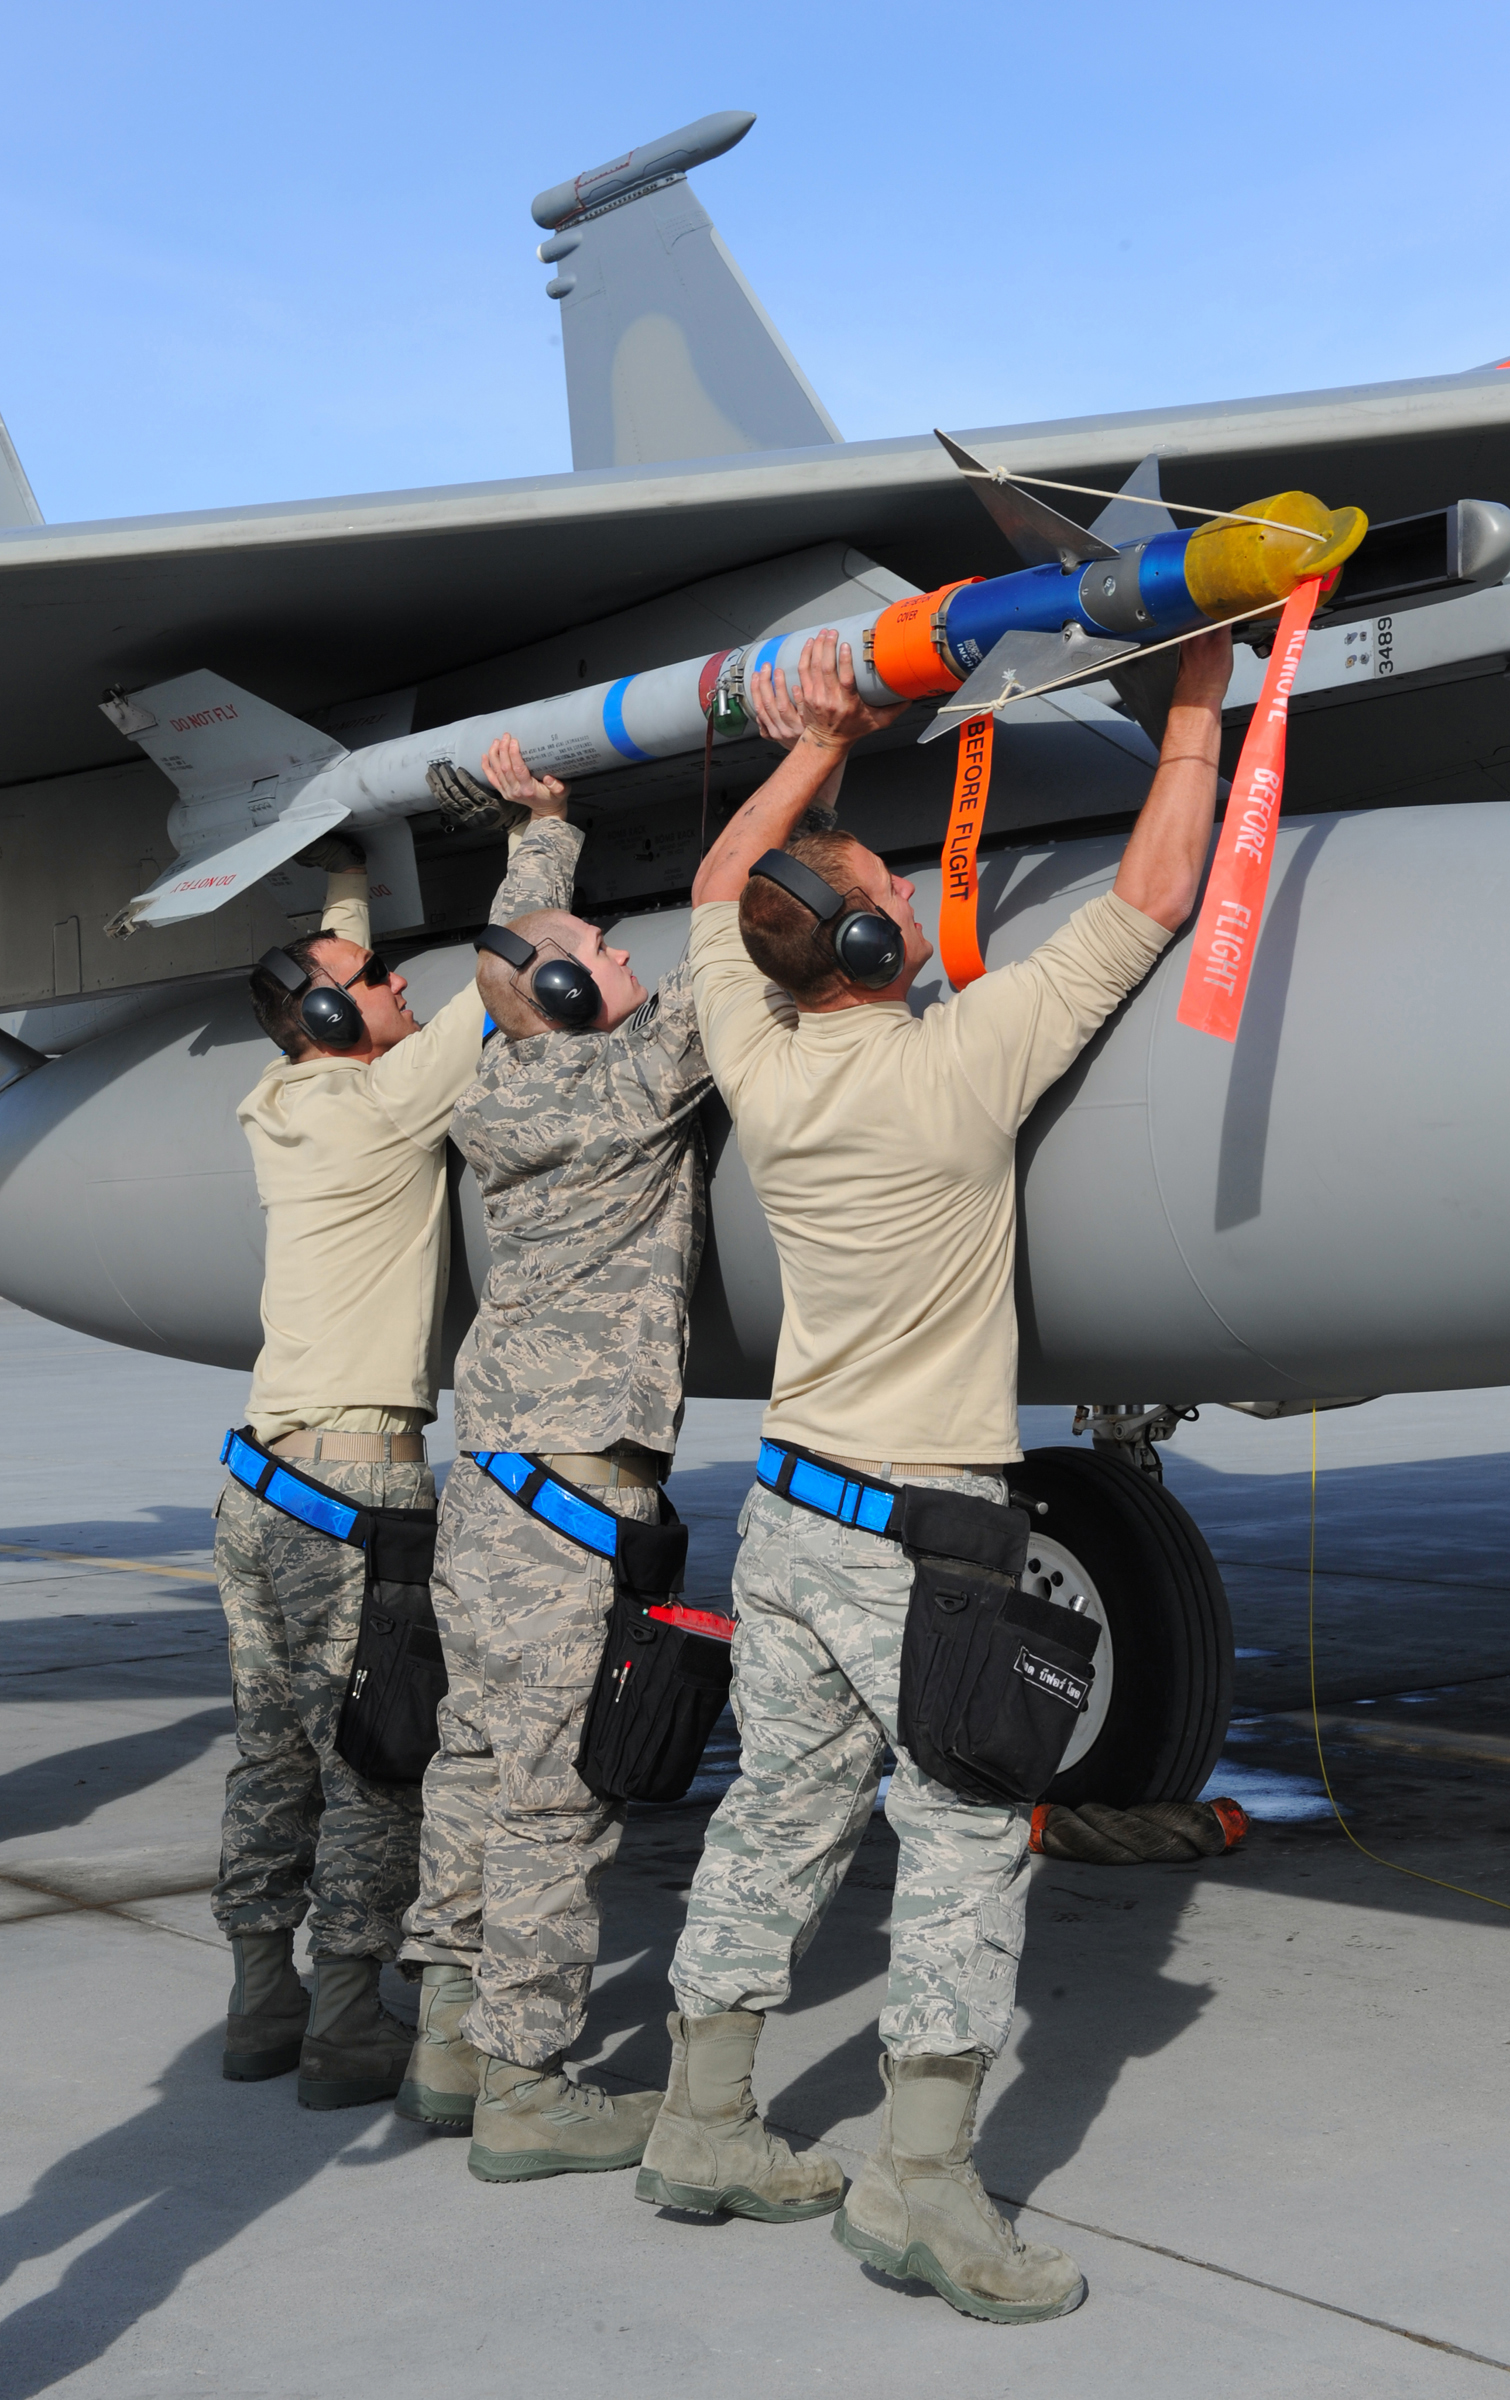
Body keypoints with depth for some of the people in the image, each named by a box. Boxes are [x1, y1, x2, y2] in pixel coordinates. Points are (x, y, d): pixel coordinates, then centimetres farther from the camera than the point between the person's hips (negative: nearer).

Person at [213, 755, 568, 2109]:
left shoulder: (278, 1113, 10)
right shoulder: (384, 1104, -10)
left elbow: (328, 966, 30)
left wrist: (349, 865, 41)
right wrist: (540, 823, 6)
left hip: (259, 1473, 8)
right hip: (360, 1472, -8)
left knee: (276, 1750, 13)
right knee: (374, 1758, -1)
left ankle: (261, 2007, 20)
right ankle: (347, 2029, 4)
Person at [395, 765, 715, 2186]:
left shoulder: (494, 1086, 9)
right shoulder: (631, 1083, -12)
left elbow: (507, 949, 28)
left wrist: (545, 823, 42)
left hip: (489, 1462, 9)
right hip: (575, 1482, -9)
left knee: (481, 1754, 14)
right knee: (555, 1786, -3)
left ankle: (452, 2046, 22)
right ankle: (524, 2091, 3)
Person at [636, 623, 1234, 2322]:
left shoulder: (756, 1066, -2)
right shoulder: (956, 1066, -17)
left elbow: (722, 893, 20)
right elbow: (1154, 896, -7)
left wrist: (816, 749, 19)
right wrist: (1197, 705, 4)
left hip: (788, 1509, 7)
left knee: (779, 1815, 13)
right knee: (968, 1831, 0)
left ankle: (702, 2127, 21)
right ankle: (918, 2180, -2)